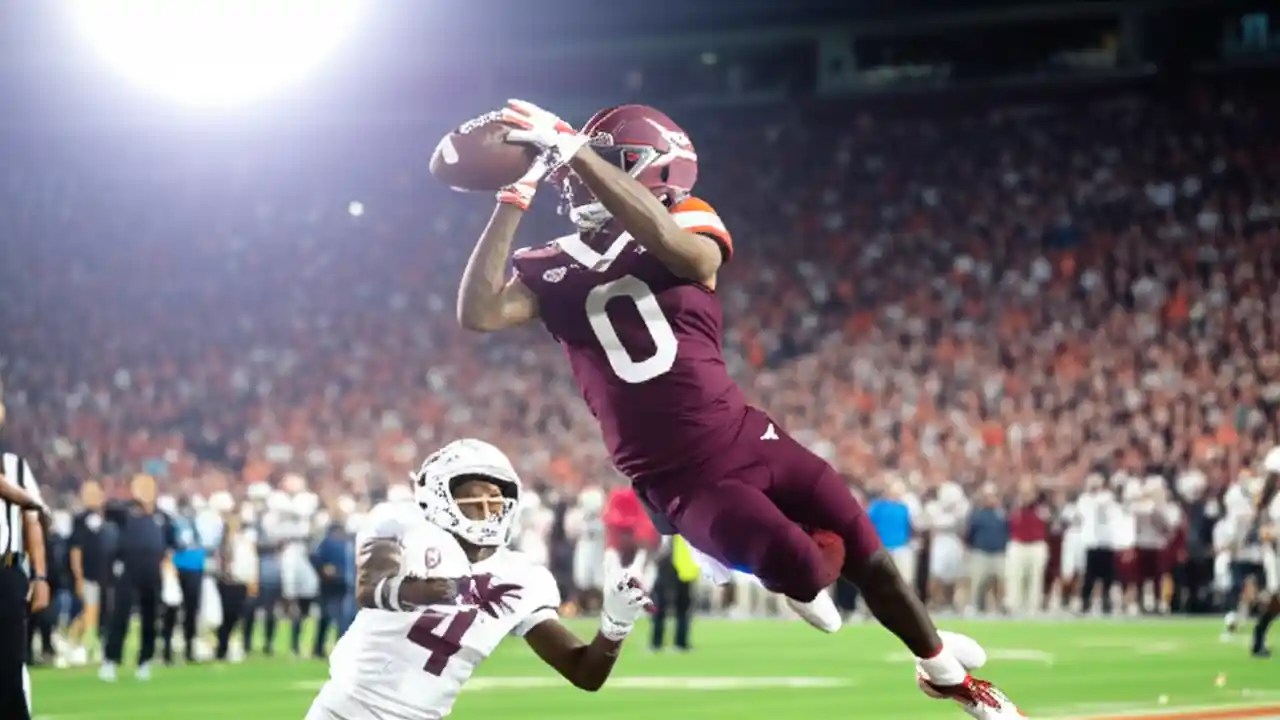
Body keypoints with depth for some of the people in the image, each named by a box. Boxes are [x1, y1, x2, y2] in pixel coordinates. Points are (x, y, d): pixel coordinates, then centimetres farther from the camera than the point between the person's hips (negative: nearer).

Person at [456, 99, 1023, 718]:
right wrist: (510, 206, -22)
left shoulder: (687, 233, -2)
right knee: (801, 570, -21)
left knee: (867, 557, 7)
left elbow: (671, 240, -28)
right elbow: (479, 314, -15)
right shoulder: (555, 269, 2)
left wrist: (574, 152, -32)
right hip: (682, 480, -1)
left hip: (748, 442, 1)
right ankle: (800, 582, 18)